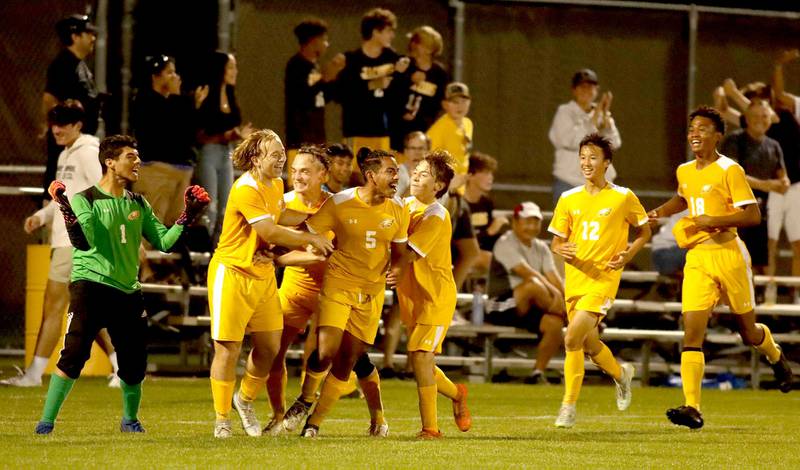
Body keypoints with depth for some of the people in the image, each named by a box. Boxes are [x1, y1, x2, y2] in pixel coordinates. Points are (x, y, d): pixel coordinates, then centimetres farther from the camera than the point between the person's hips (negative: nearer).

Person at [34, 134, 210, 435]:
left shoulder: (139, 204, 13)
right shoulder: (85, 200, -5)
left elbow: (163, 242, 11)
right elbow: (83, 242, -20)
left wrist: (188, 216, 2)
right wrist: (65, 209, -32)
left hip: (128, 291, 6)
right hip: (91, 286, -6)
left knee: (135, 362, 7)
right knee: (74, 353, -18)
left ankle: (130, 419, 31)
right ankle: (46, 422, -14)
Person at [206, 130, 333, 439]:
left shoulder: (276, 184, 9)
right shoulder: (246, 190, -21)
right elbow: (270, 232, -24)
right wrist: (310, 239, -13)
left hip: (263, 274, 8)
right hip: (232, 274, -8)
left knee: (270, 346, 9)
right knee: (228, 348, -3)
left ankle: (245, 400, 34)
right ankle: (222, 420, 7)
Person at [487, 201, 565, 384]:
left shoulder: (541, 248, 14)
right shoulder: (506, 244, -9)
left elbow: (554, 277, 2)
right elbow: (526, 273, -22)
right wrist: (554, 293, -30)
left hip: (528, 310, 7)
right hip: (501, 308, -7)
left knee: (554, 323, -24)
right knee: (534, 285, -34)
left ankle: (538, 373, -12)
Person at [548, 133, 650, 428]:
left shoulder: (623, 197, -2)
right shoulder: (568, 199, 7)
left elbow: (644, 230, 9)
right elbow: (556, 241, 11)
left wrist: (628, 255, -8)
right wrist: (562, 250, -13)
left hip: (603, 279, -5)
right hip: (575, 278, 5)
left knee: (572, 337, -20)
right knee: (589, 344, 14)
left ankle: (569, 406, -10)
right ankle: (620, 374, 45)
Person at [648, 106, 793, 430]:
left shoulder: (730, 170, -10)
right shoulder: (684, 172, 11)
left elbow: (753, 215, -14)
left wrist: (714, 221, -23)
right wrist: (662, 211, 15)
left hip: (728, 254, -4)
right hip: (696, 259, 4)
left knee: (748, 332, 10)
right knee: (692, 332, -12)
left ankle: (776, 357, 46)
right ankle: (692, 408, -18)